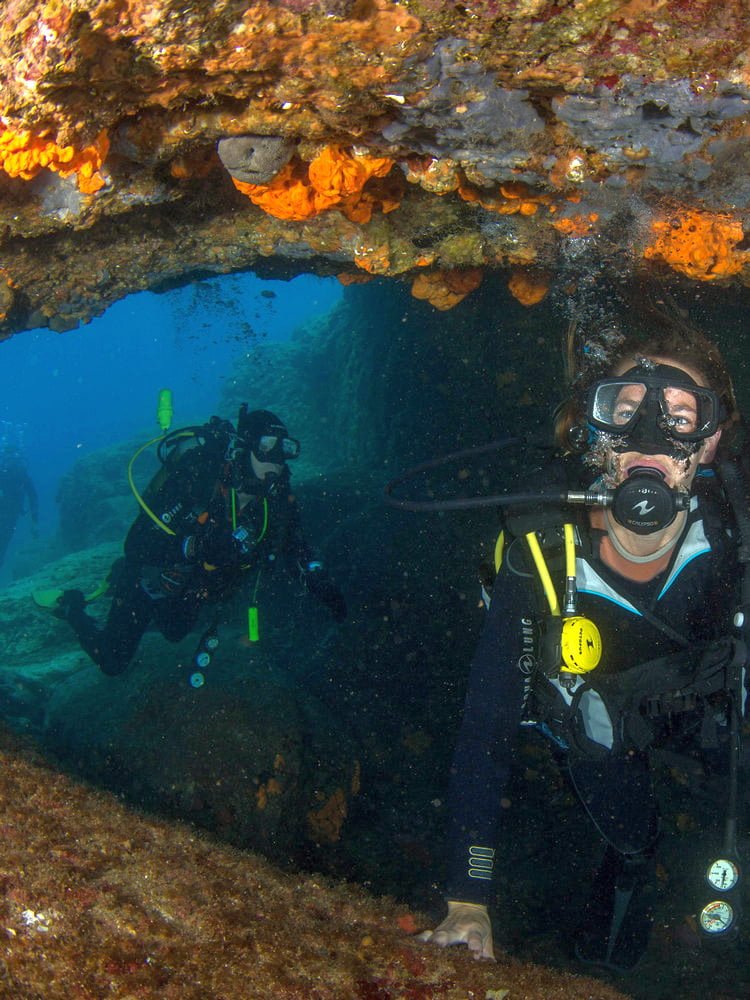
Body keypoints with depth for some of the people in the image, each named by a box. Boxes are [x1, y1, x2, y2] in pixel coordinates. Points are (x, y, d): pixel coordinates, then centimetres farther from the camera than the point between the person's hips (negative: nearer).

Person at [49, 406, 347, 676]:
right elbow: (138, 543, -39)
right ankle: (71, 607, 31)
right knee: (113, 662, 8)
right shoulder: (196, 477, -38)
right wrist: (205, 545, -48)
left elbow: (294, 544, -6)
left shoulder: (275, 493, -21)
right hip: (151, 583, -6)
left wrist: (319, 581, -24)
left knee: (174, 635, 32)